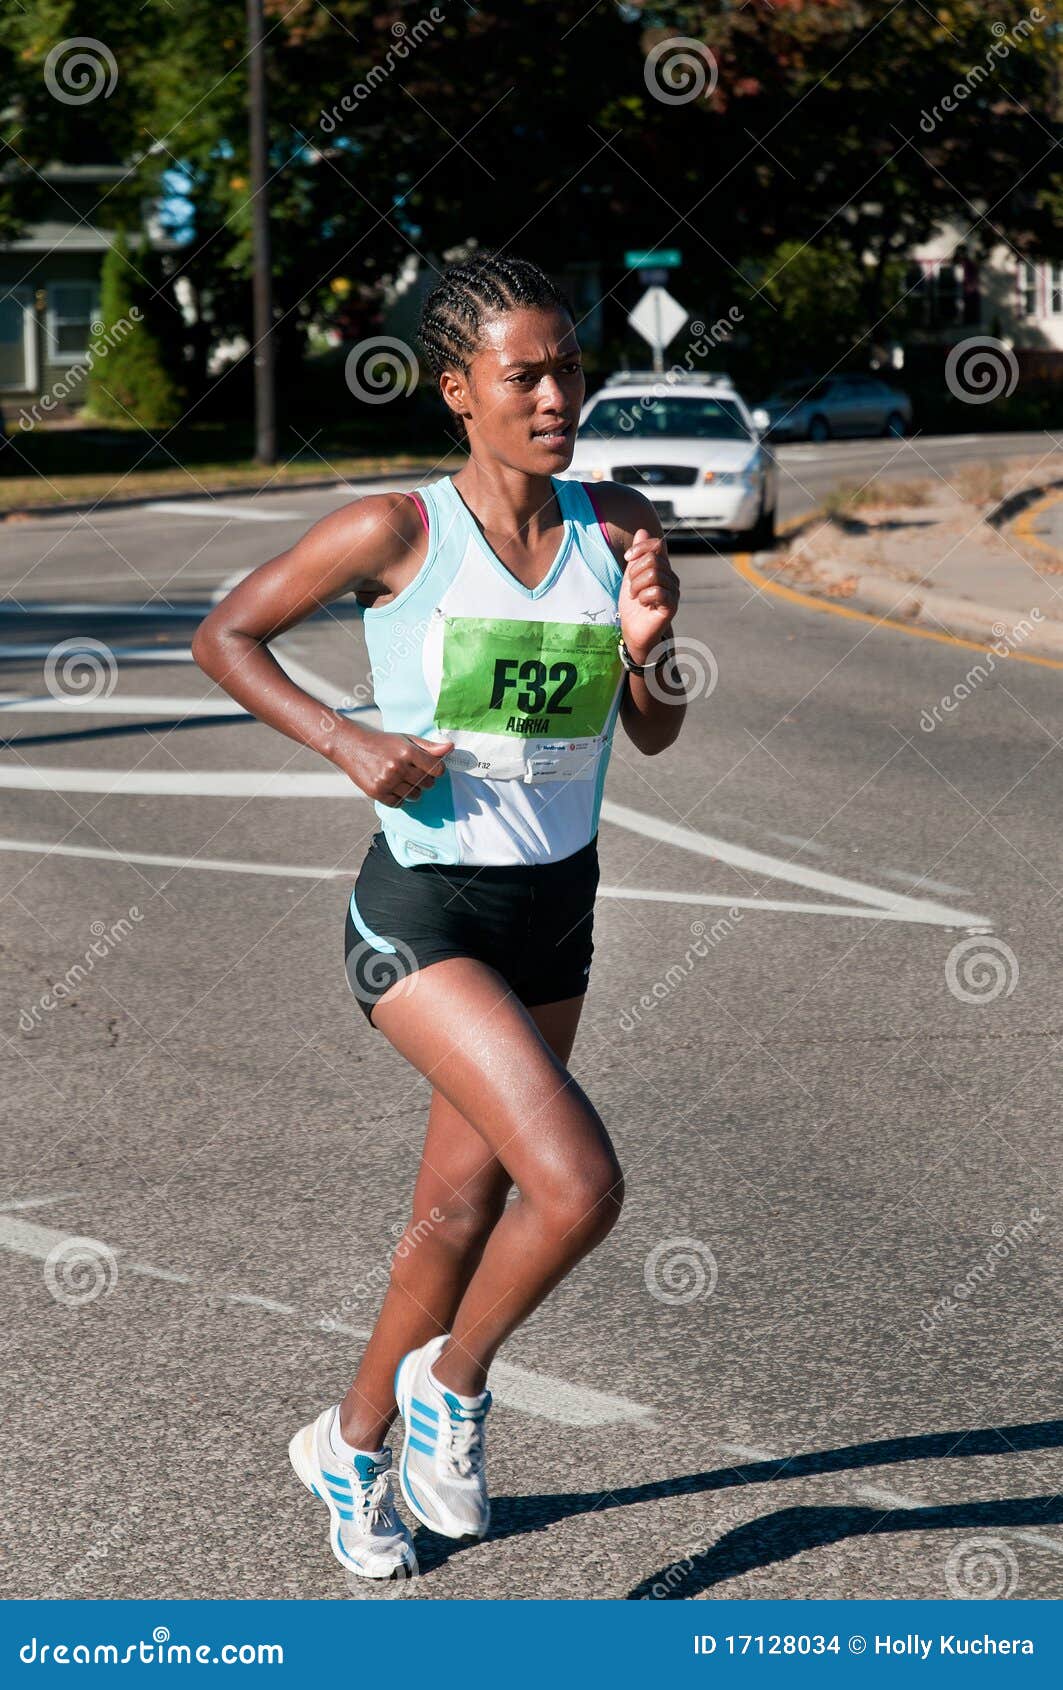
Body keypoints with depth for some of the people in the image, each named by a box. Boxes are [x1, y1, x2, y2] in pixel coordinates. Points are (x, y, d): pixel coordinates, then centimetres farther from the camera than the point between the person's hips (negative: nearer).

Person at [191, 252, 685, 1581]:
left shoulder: (617, 529, 0)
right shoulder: (397, 533, -13)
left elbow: (654, 737, 6)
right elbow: (223, 637, -2)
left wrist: (648, 647, -14)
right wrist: (347, 741, -13)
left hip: (556, 916, 6)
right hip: (422, 915, -6)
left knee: (464, 1209, 16)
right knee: (581, 1185, -19)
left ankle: (352, 1445, 39)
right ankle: (450, 1383, 10)